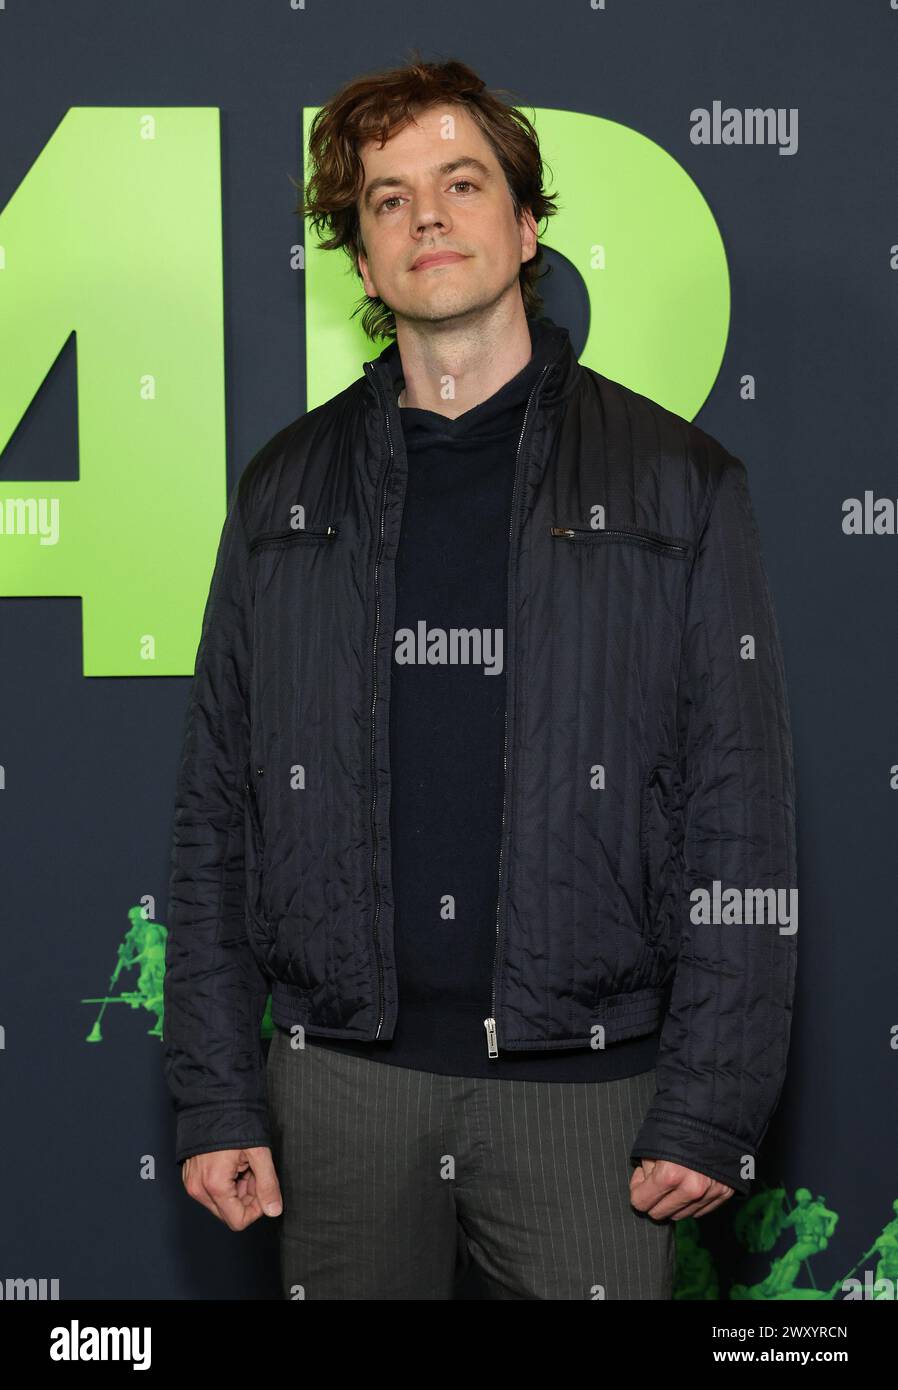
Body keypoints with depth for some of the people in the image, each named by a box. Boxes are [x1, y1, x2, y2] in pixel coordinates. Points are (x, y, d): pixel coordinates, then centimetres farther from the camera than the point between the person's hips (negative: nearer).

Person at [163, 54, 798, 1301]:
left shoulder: (676, 483, 1)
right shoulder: (288, 490, 7)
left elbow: (739, 823, -2)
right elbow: (217, 813, 8)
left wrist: (713, 1105, -8)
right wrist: (217, 1098, 2)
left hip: (587, 1086, -2)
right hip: (343, 1080, 2)